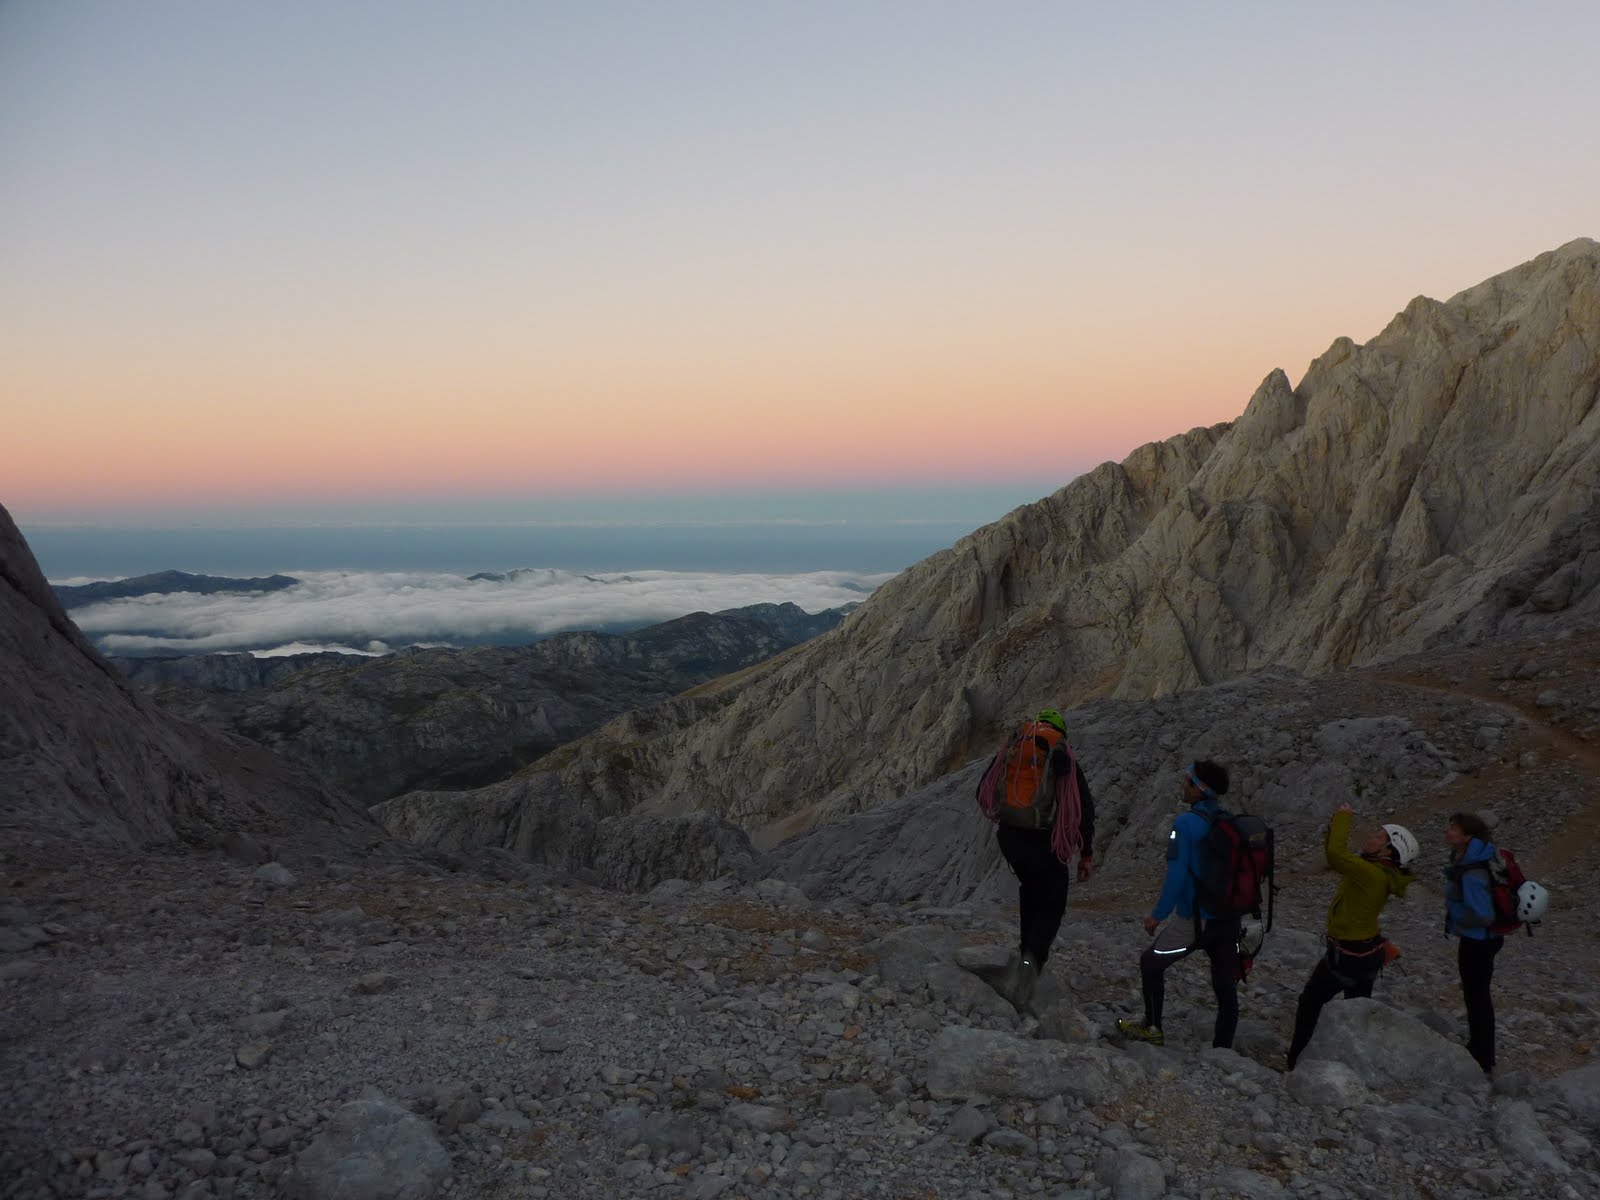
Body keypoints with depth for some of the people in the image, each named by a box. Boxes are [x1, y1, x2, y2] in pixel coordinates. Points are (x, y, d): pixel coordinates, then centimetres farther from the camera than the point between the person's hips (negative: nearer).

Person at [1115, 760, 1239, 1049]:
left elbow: (1176, 875, -19)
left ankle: (1152, 1030, 23)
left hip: (1198, 919, -6)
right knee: (1226, 986, 11)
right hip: (1230, 918, 6)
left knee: (1151, 963, 14)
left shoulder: (1186, 824, -17)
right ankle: (1223, 1050, 18)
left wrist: (1158, 914, -11)